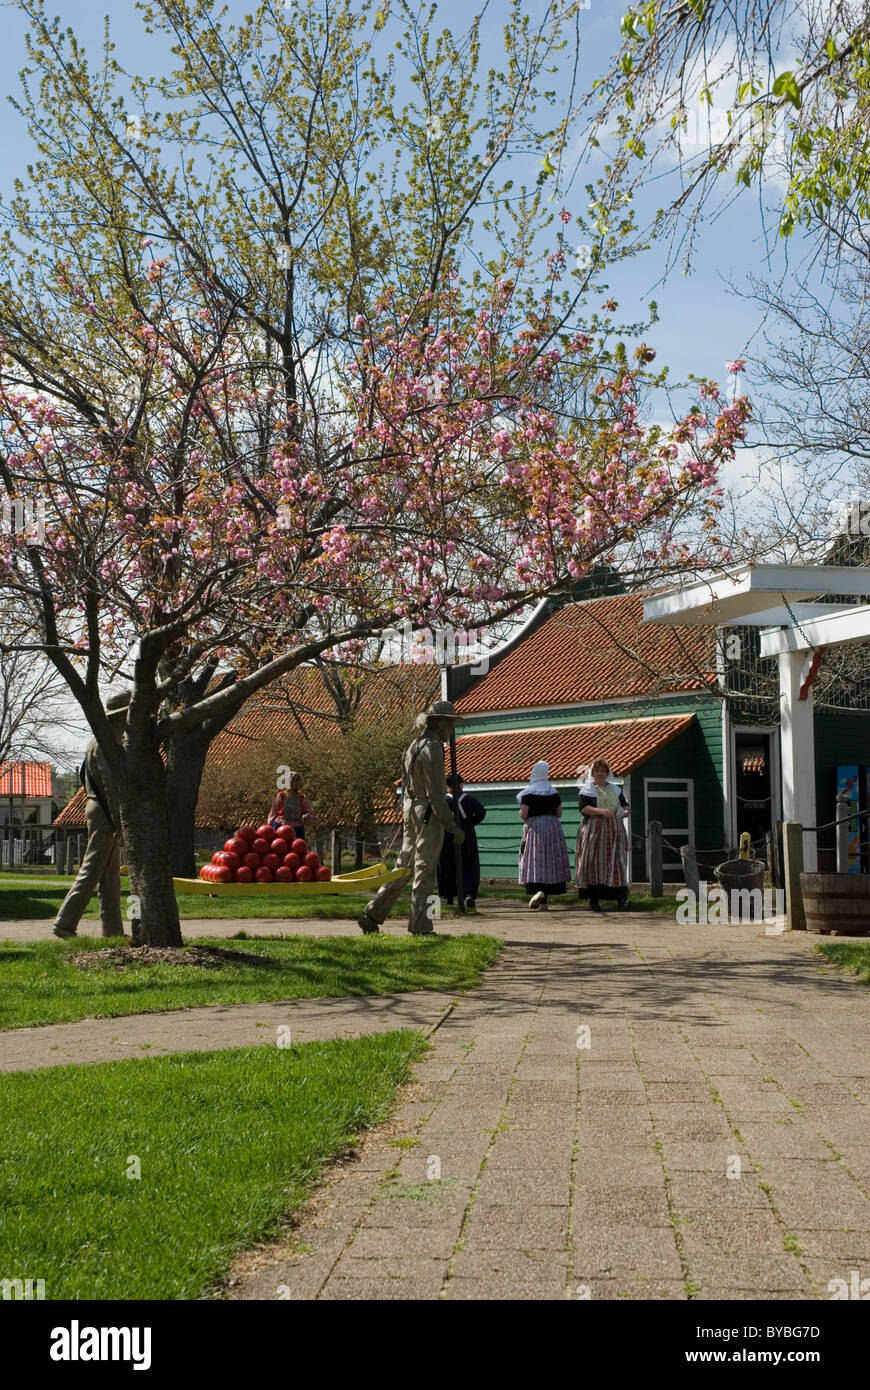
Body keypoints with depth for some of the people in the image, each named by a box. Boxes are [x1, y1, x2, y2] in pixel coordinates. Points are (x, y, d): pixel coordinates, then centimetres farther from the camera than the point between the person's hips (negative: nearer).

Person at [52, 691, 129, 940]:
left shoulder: (100, 741, 18)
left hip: (98, 810, 10)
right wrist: (118, 819, -21)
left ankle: (113, 930, 13)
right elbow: (110, 782, -20)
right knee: (92, 870, -8)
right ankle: (64, 923, -7)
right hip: (104, 813, -10)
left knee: (110, 875, 10)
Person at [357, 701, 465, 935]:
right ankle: (420, 927, 0)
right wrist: (452, 826, -20)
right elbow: (435, 792, -20)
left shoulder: (413, 746, 16)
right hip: (429, 814, -9)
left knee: (404, 867, 12)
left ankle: (372, 914, 11)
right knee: (424, 871, -4)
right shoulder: (432, 748, -14)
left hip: (411, 812, 9)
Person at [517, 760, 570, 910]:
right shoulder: (553, 791, 6)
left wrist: (522, 814, 8)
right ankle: (544, 902, 10)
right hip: (553, 827, 4)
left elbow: (523, 813, -14)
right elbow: (559, 813, 5)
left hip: (534, 828, -3)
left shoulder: (528, 792, -6)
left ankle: (538, 890, -28)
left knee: (536, 861, -2)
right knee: (550, 863, 7)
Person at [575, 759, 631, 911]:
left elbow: (624, 804, 24)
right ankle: (593, 898, -2)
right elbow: (583, 808, -12)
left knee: (616, 862, -1)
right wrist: (601, 811, -25)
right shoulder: (587, 789, 1)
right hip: (594, 830, -4)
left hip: (614, 831, 4)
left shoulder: (615, 789, 17)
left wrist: (625, 811, -1)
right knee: (594, 863, -5)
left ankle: (621, 896, 2)